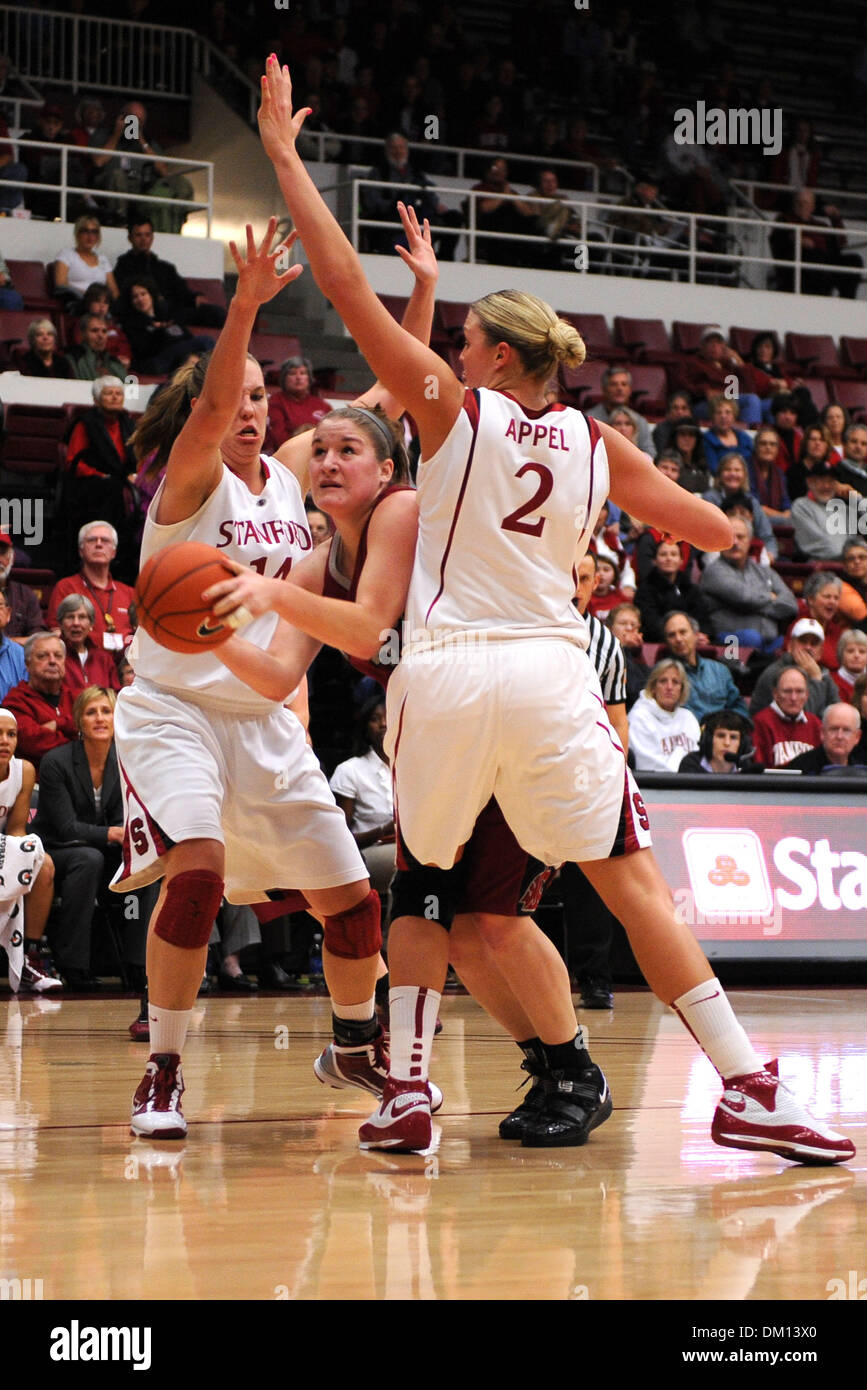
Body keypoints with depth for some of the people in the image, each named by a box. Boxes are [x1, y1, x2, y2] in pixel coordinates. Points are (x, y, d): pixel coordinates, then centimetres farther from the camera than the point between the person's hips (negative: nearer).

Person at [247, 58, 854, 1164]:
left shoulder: (455, 409, 2)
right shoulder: (598, 442, 11)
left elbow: (347, 287, -1)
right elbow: (715, 530, 21)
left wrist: (284, 153, 4)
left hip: (448, 672, -1)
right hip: (551, 670, 2)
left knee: (422, 886, 16)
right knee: (632, 881, 4)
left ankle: (406, 1091, 4)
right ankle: (746, 1087, -3)